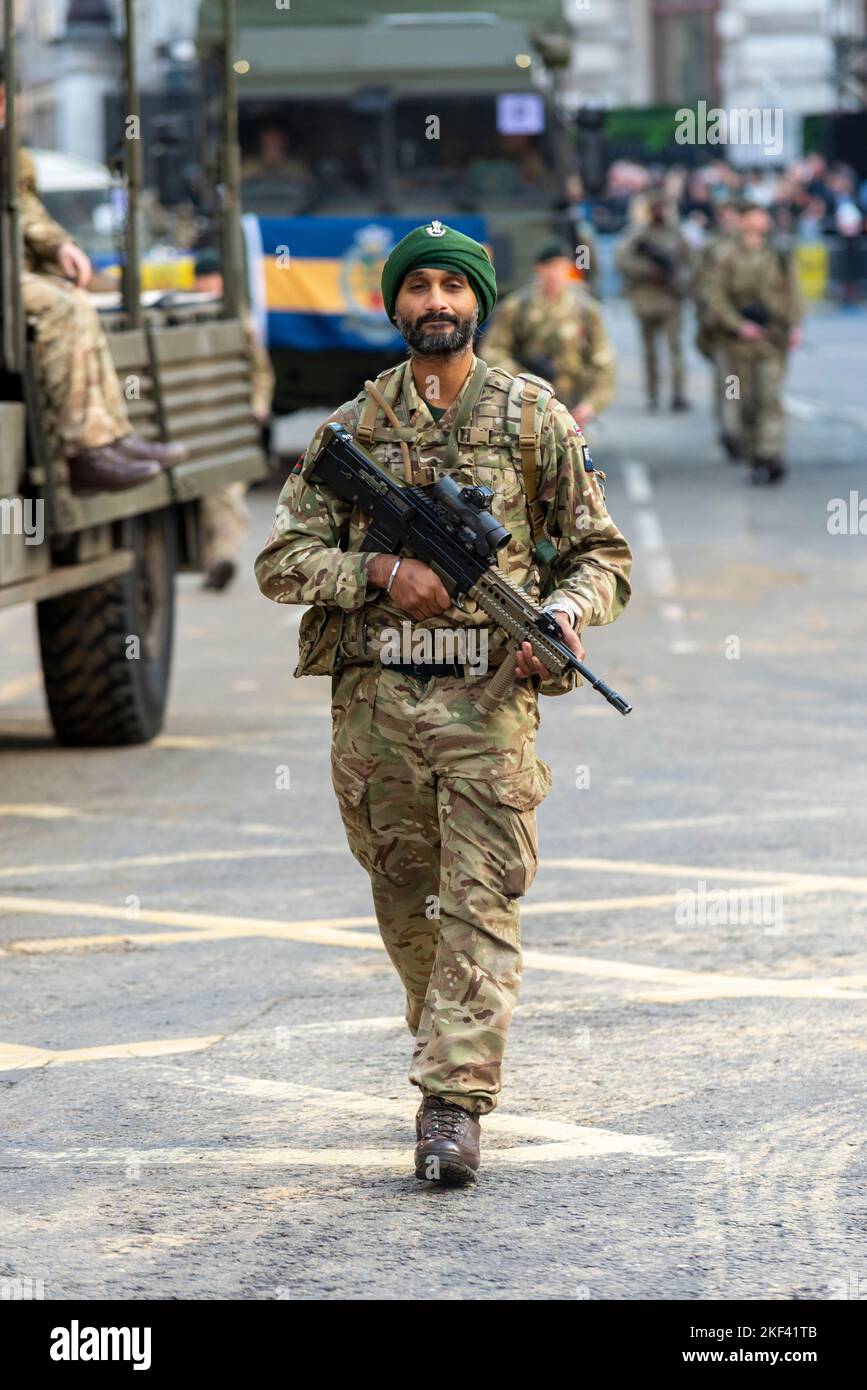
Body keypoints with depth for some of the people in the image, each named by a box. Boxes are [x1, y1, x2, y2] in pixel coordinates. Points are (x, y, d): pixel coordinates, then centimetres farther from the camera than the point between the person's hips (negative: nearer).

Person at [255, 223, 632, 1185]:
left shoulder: (535, 419, 6)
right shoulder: (352, 427, 9)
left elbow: (603, 555, 9)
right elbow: (282, 562, 6)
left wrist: (565, 612, -13)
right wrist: (385, 571, -11)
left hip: (487, 697, -2)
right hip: (374, 698, 2)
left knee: (480, 904, -10)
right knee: (405, 898, 11)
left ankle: (455, 1105, -15)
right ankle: (447, 1041, 34)